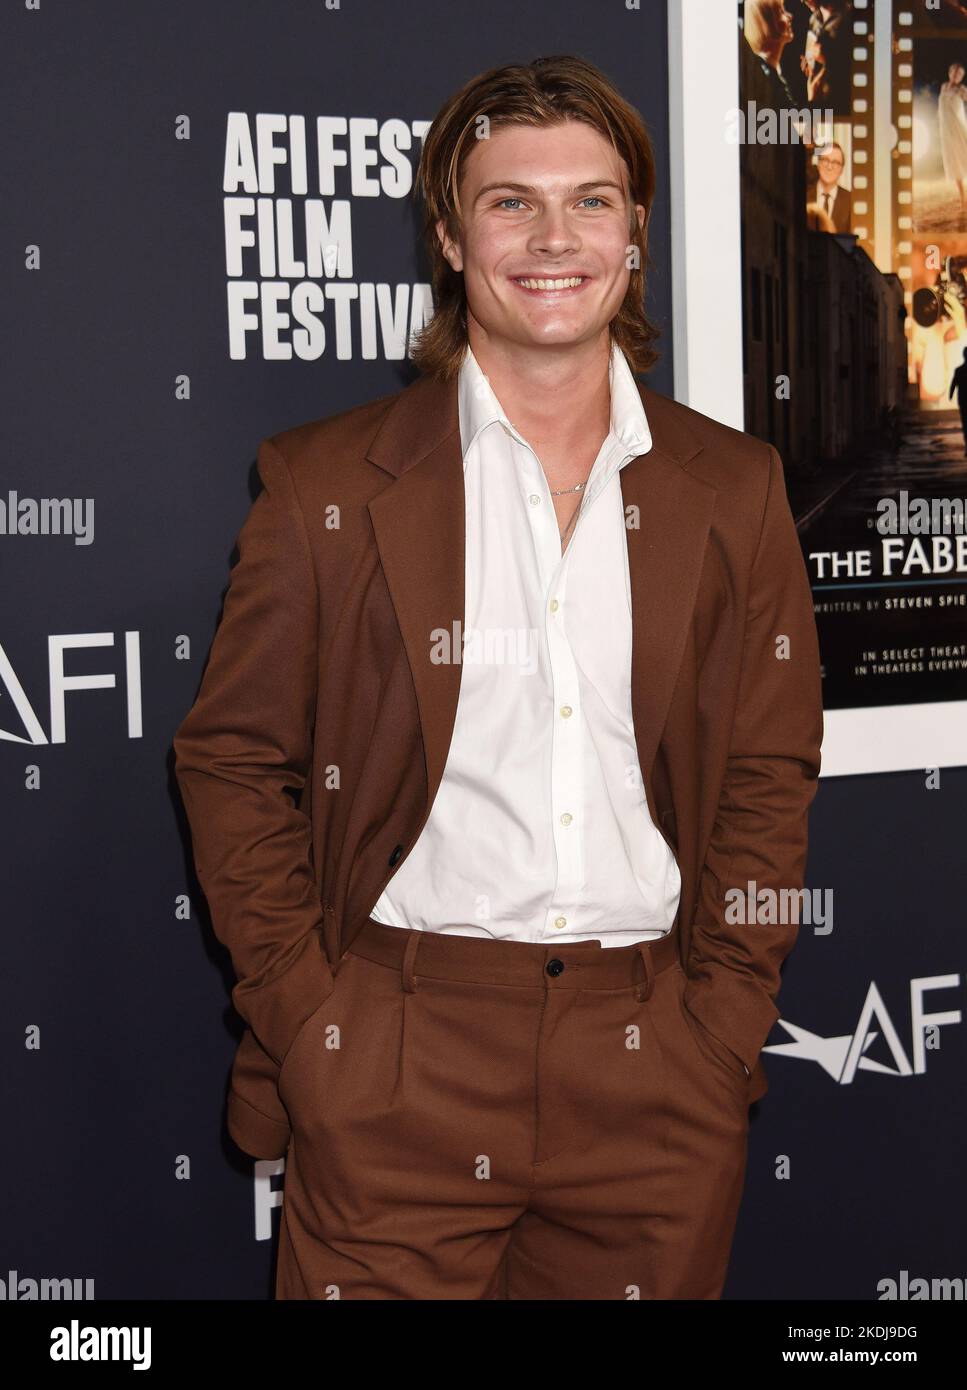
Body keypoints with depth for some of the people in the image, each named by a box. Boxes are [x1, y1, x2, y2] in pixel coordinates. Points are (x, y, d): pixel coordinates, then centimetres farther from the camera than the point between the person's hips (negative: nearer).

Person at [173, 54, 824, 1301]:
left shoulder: (732, 489, 6)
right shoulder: (327, 483, 0)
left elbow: (770, 777, 9)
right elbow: (233, 764, 2)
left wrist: (720, 1024, 0)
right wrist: (309, 1026, -5)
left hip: (657, 1083, 2)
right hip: (395, 1086, -2)